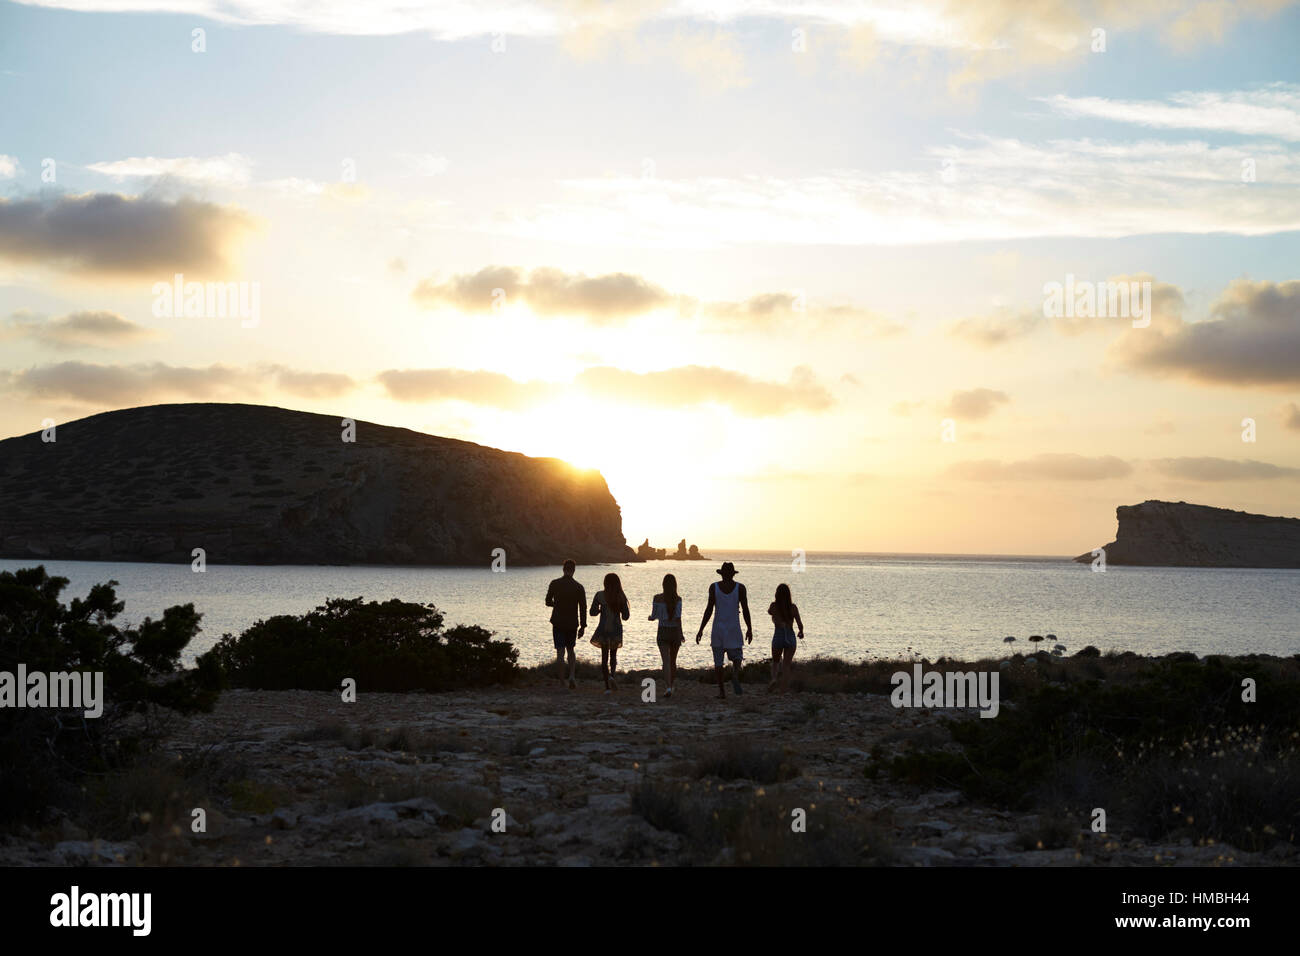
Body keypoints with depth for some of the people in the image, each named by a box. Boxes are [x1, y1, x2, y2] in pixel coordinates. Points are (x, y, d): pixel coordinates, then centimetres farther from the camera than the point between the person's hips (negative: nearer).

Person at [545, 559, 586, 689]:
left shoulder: (554, 584, -6)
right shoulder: (578, 587, -6)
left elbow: (548, 602, 3)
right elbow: (583, 608, -6)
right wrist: (583, 626, 2)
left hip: (558, 623, -1)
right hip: (572, 624, 1)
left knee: (560, 652, 1)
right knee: (571, 650, 17)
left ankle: (562, 682, -2)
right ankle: (572, 676, -2)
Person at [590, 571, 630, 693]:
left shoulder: (600, 595, -9)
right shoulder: (621, 597, -5)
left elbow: (593, 612, -5)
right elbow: (626, 616, -1)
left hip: (603, 629, -1)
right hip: (616, 629, 1)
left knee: (604, 657, 8)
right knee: (614, 655, 19)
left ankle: (607, 686, 2)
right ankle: (611, 675, -8)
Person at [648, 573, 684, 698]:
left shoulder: (657, 598, -6)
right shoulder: (678, 599, -8)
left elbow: (654, 616, -1)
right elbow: (678, 617, -16)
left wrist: (651, 617, 23)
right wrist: (681, 634, -14)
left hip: (663, 633, -1)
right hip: (675, 632, 1)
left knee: (666, 662, -7)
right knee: (673, 661, 18)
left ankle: (669, 687, -25)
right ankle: (671, 685, 30)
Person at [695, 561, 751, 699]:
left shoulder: (714, 587, -2)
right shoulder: (740, 587, -2)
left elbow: (709, 609, -5)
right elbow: (745, 610, -2)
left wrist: (701, 629, 0)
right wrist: (749, 629, 7)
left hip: (718, 627, 0)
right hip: (734, 627, 0)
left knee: (718, 660, 7)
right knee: (737, 656, 12)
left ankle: (721, 690, 3)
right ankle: (735, 673, -20)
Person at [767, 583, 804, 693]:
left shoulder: (774, 606, -5)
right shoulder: (793, 607, -6)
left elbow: (769, 611, 21)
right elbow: (800, 623, -2)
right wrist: (801, 632, 16)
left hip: (778, 637, 0)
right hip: (790, 637, 0)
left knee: (775, 662, 20)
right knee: (786, 664, 7)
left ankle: (774, 678, -9)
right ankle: (783, 691, 1)